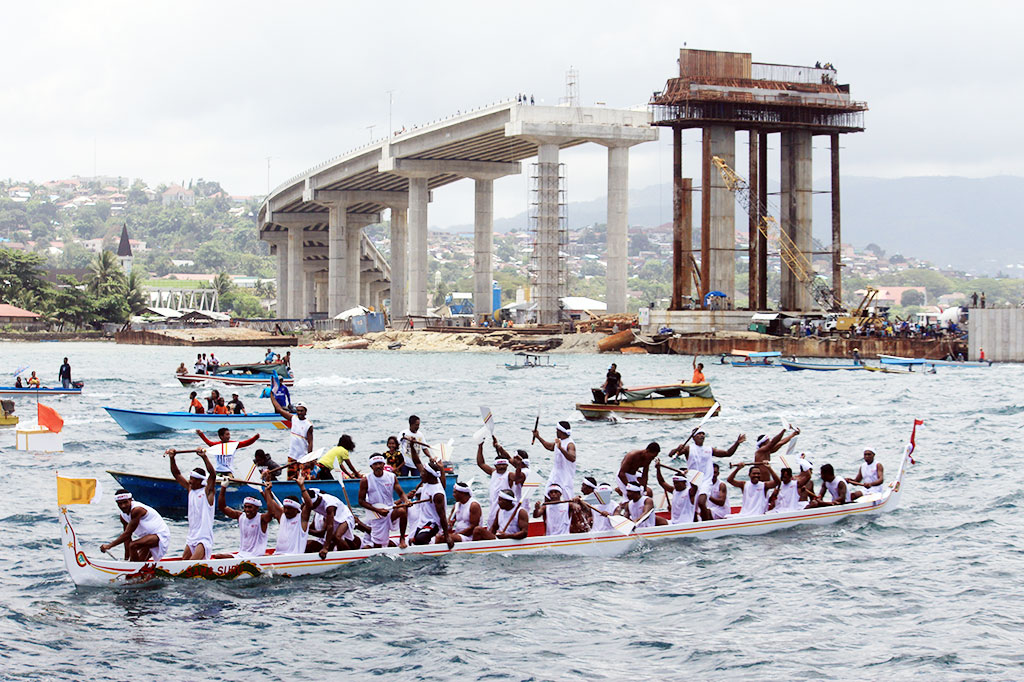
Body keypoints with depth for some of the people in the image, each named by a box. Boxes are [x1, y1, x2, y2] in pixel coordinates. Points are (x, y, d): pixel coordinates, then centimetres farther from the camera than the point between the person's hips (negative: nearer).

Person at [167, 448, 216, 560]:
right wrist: (172, 458, 0)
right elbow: (176, 474, 13)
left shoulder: (207, 491, -7)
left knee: (192, 563, -22)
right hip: (192, 537, 8)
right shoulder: (190, 489, 11)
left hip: (204, 537, -8)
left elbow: (213, 474, -23)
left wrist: (204, 457, -33)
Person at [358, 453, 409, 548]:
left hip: (391, 511, 1)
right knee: (377, 546, -4)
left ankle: (402, 539, -15)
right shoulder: (365, 480, -6)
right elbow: (361, 501, -4)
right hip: (377, 515, -1)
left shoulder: (392, 477, 1)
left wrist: (406, 500, -21)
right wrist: (378, 510, -15)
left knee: (402, 510, -34)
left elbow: (401, 493, 4)